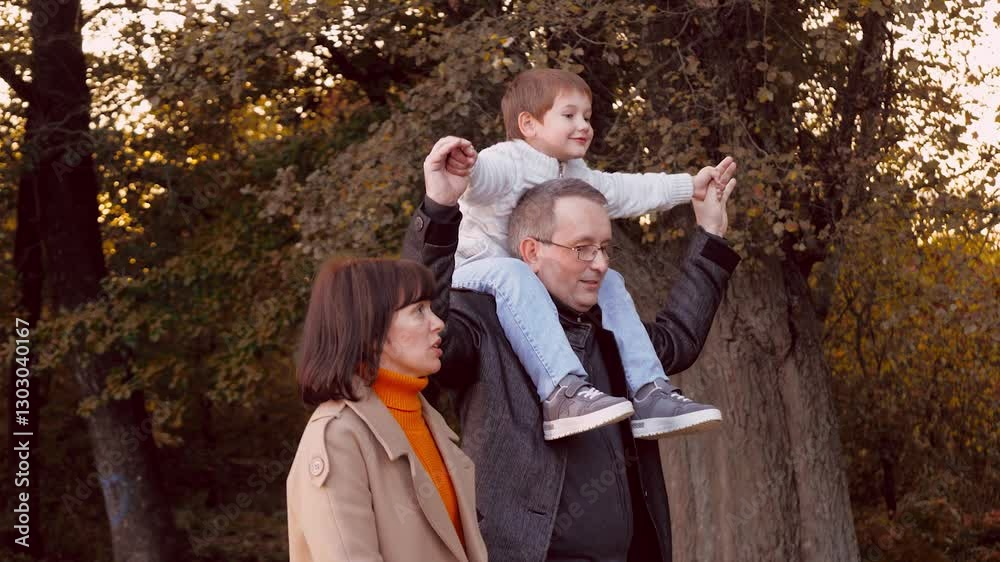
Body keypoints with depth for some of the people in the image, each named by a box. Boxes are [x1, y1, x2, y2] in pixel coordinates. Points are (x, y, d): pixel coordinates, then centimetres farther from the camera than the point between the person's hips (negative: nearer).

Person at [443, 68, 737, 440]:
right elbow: (483, 174, -41)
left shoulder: (576, 177, 12)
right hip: (474, 272, -9)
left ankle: (649, 393, -6)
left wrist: (689, 186, 21)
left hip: (540, 282, 9)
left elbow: (626, 191, 22)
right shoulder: (505, 164, -17)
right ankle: (563, 390, -53)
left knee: (608, 281, 2)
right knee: (512, 274, -40)